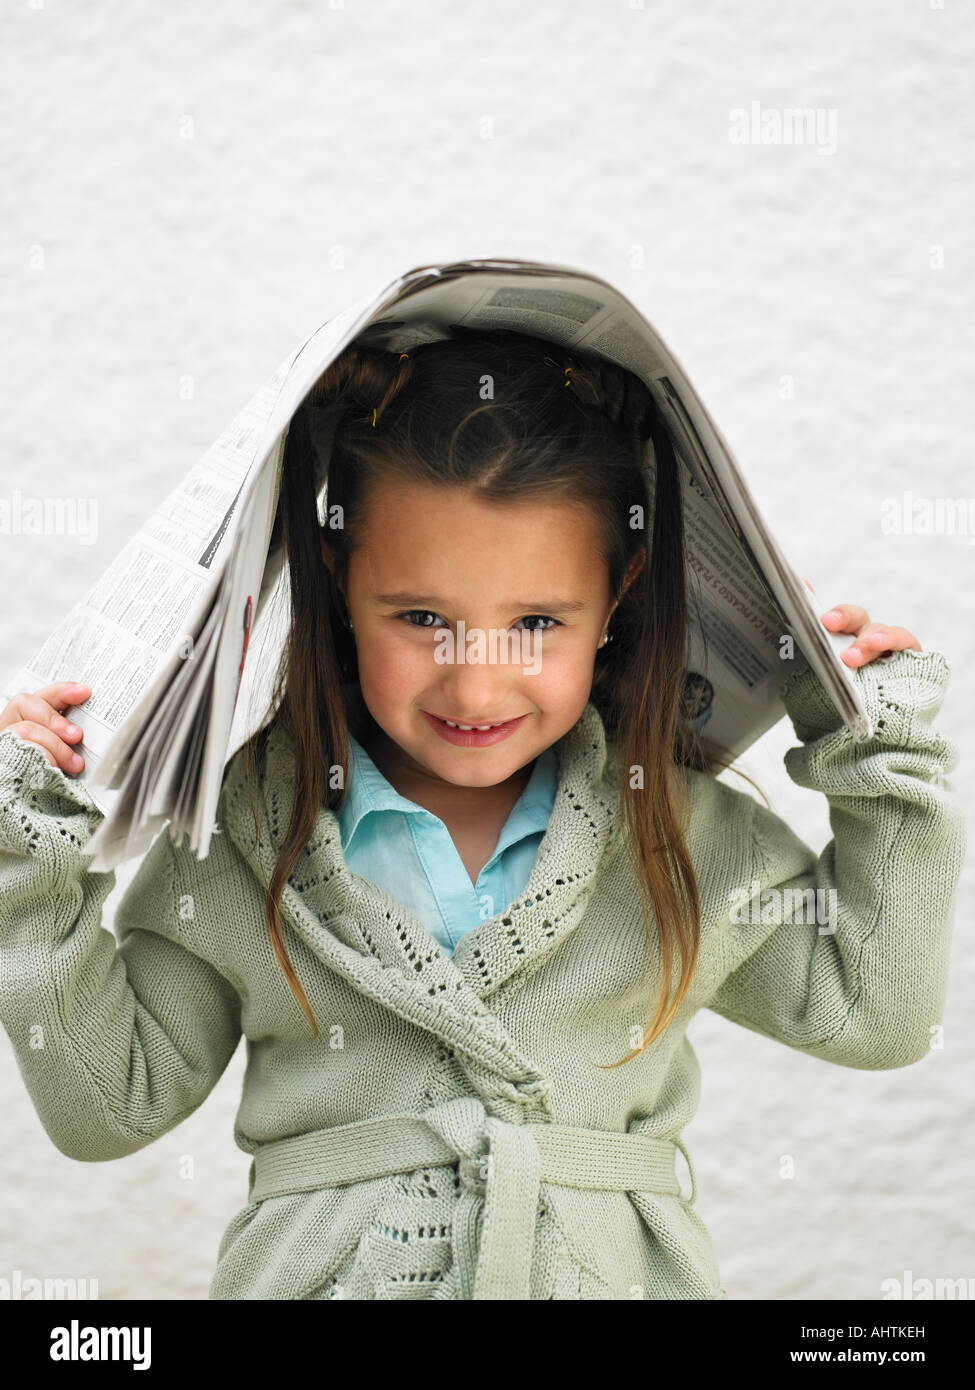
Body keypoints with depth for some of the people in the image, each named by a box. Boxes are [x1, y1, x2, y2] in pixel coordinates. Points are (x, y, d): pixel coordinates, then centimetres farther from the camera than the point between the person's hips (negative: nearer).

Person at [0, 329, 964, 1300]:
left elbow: (870, 1016, 12)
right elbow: (112, 1103, 6)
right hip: (323, 1271, 0)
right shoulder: (244, 831, 0)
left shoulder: (685, 833, 4)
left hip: (615, 1271, 1)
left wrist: (886, 758, 6)